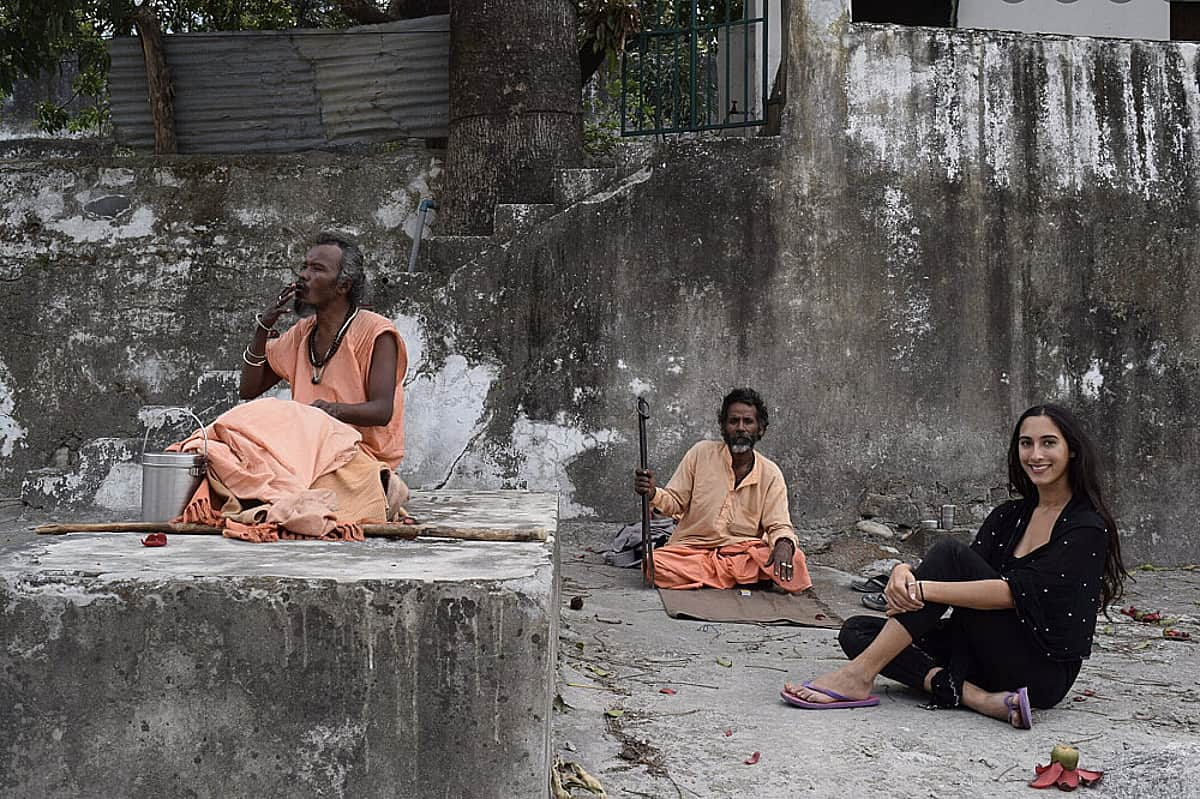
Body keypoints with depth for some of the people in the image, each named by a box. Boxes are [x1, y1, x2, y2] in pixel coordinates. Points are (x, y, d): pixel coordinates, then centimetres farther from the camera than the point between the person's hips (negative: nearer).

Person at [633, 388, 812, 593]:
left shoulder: (770, 474, 2)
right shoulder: (701, 453, 1)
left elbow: (779, 525, 0)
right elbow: (675, 501, 5)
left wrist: (784, 544, -25)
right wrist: (653, 494, -19)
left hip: (743, 551, 0)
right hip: (691, 547, 1)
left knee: (793, 559, -28)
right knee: (655, 564, -31)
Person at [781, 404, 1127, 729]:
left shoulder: (1089, 527, -8)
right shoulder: (1010, 516, 13)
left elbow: (1017, 591, -20)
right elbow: (969, 581, 2)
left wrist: (924, 589, -24)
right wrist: (904, 573, -21)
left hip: (1044, 672, -7)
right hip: (992, 657, 7)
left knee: (951, 553, -23)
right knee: (856, 631, -8)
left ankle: (860, 675, -22)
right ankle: (972, 695, -27)